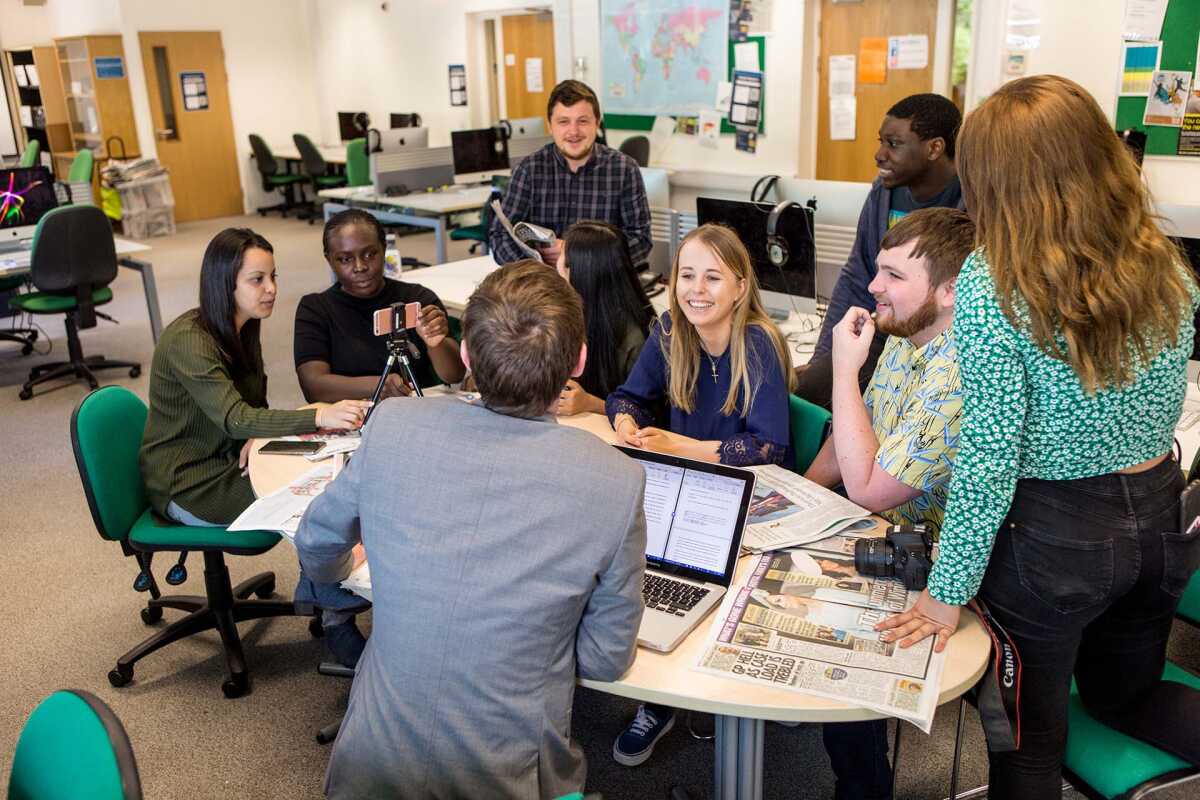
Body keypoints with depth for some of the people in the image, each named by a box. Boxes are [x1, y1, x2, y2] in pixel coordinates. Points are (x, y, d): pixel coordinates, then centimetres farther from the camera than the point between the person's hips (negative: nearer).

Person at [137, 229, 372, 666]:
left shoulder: (243, 328, 5)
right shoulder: (188, 340, -22)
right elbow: (234, 417, -32)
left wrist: (255, 438, -13)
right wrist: (318, 417, -45)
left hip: (225, 463, 7)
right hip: (186, 485, -7)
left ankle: (333, 609, -7)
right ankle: (336, 606, -3)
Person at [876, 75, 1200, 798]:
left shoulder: (989, 285, -21)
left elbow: (988, 456, -20)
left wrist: (948, 591, -11)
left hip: (1054, 534, -6)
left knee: (1030, 735, 15)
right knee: (1127, 694, 29)